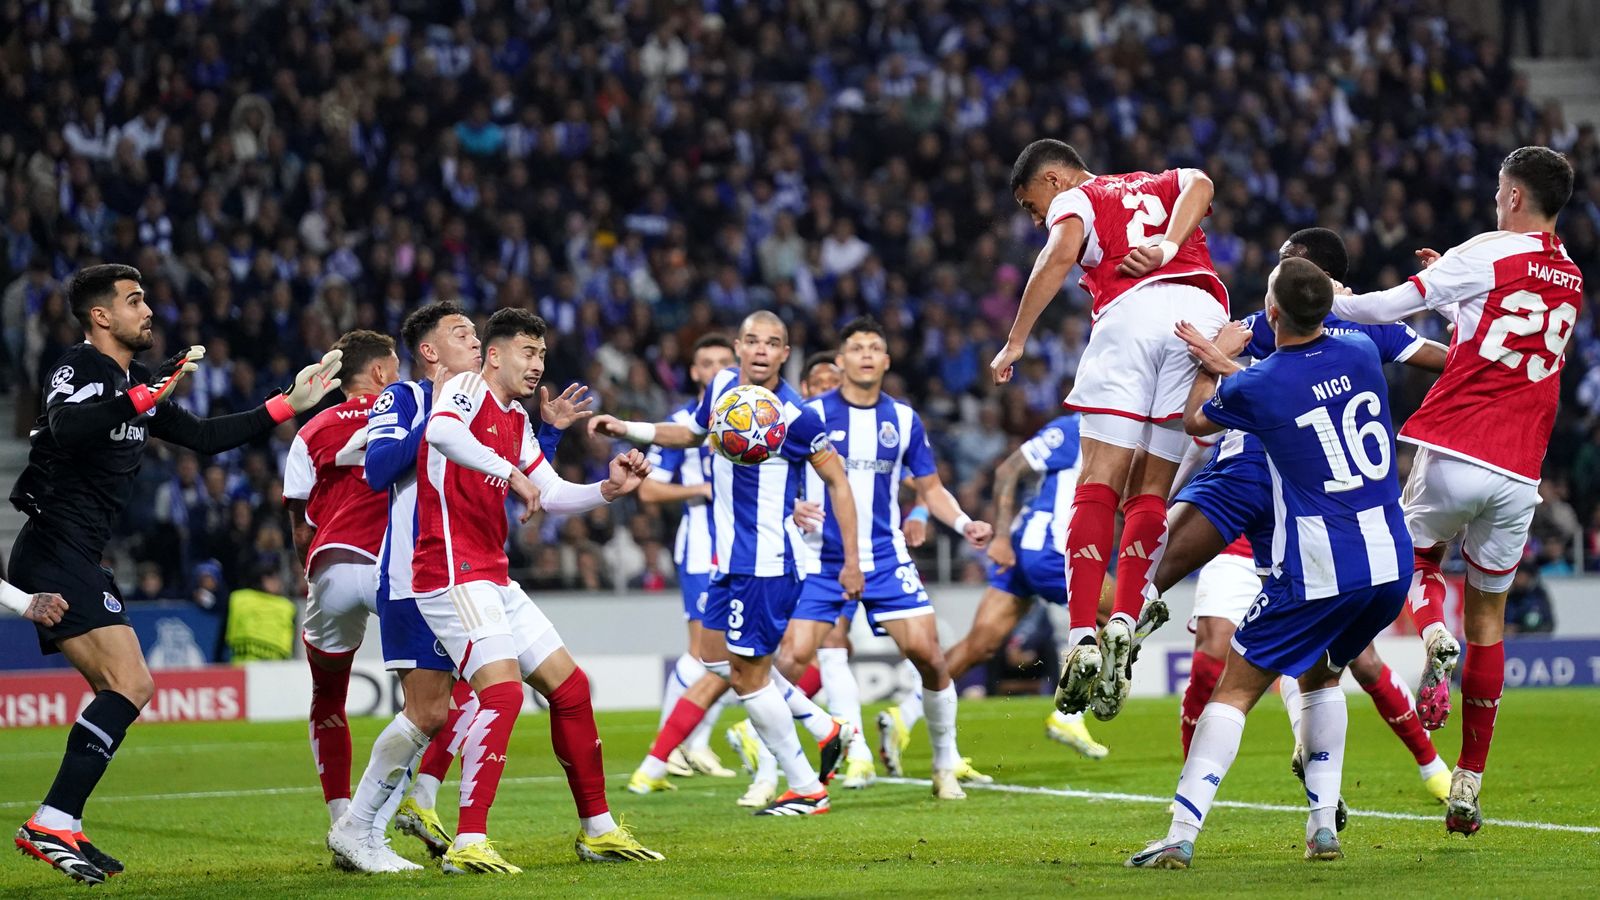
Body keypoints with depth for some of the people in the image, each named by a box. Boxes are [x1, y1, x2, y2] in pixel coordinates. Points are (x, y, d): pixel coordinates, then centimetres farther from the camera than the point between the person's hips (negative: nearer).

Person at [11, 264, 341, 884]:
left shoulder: (133, 383, 18)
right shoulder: (80, 367, -10)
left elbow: (203, 438, 25)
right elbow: (67, 429, -31)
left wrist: (287, 405, 23)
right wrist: (148, 394, -32)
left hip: (77, 560, 10)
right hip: (56, 552, -10)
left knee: (123, 691, 9)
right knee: (130, 684, -17)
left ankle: (57, 828, 8)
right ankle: (52, 825, -19)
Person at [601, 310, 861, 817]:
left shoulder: (795, 417, -17)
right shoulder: (723, 386, 4)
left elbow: (837, 481, -8)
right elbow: (692, 433, 25)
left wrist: (851, 561, -9)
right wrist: (628, 430, 15)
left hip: (763, 561, -9)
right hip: (730, 556, 9)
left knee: (747, 672, -4)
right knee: (721, 658, 16)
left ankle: (806, 789, 6)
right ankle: (826, 731, 26)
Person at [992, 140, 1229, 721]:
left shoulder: (1075, 200, 20)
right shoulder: (1160, 186, 35)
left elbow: (1061, 253, -2)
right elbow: (1200, 184, 11)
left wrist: (1015, 342, -1)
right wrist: (1169, 246, -2)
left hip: (1133, 310, -4)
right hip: (1205, 315, 4)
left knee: (1099, 486, -3)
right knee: (1150, 491, 8)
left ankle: (1082, 639, -16)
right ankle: (1123, 625, -12)